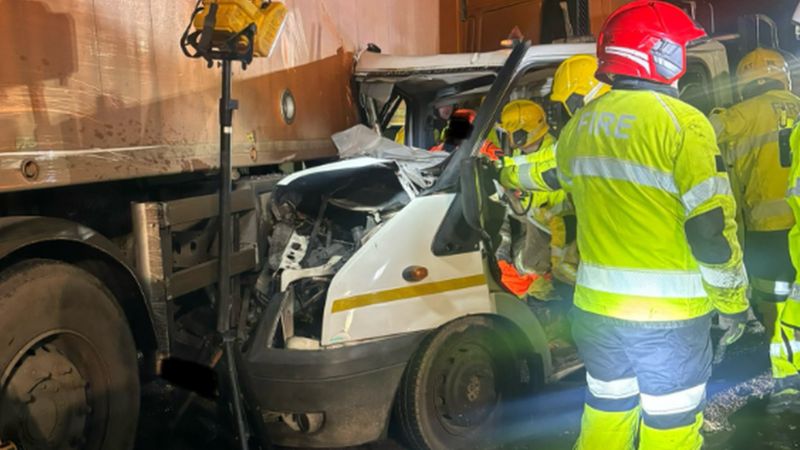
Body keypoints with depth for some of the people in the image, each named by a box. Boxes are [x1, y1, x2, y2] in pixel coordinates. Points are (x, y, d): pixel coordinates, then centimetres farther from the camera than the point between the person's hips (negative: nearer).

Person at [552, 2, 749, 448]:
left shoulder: (579, 125, 4)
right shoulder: (682, 121, -15)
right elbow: (711, 230, -16)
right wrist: (732, 301, -3)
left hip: (596, 307, 6)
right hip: (668, 314, -6)